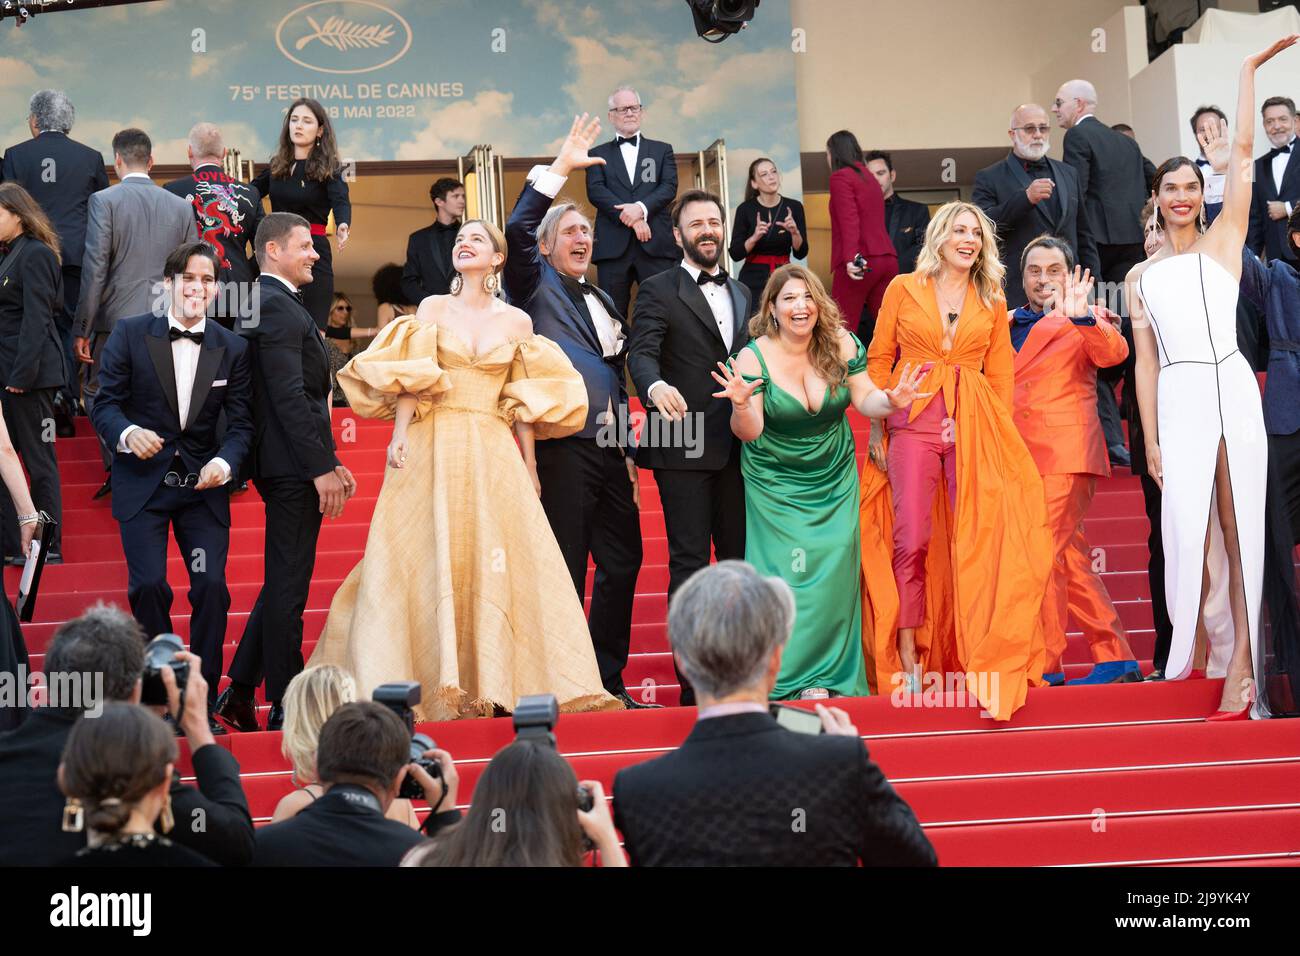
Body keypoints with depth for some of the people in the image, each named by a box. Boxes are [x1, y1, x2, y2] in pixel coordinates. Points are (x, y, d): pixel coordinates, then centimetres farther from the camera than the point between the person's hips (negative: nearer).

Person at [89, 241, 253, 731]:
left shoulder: (232, 348, 3)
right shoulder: (130, 335, -1)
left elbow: (240, 422, 1)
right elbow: (104, 403, -2)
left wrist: (225, 461, -20)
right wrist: (127, 432, -24)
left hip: (204, 487, 1)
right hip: (143, 484, -1)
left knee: (211, 587, -10)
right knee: (148, 586, -9)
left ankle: (202, 703, 3)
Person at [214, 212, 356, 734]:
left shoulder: (268, 301, 17)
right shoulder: (276, 305, -14)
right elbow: (289, 396, -21)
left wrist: (331, 460, 17)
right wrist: (321, 468, -21)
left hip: (285, 465, 10)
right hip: (293, 462, -10)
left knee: (283, 582, 17)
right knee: (288, 585, -3)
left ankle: (239, 690, 20)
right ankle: (285, 705, 4)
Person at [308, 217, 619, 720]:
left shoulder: (517, 321, 10)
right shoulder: (433, 307, 8)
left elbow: (523, 404, 8)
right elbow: (408, 378, -1)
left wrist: (529, 466, 4)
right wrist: (399, 436, -13)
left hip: (493, 455, 1)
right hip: (433, 448, -1)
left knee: (496, 564, -2)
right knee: (428, 562, -3)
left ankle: (493, 686, 4)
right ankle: (432, 683, 1)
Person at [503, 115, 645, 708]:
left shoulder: (603, 299, 22)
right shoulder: (537, 287, 3)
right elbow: (516, 231, -16)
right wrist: (559, 170, -18)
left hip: (610, 450, 7)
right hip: (564, 446, -7)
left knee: (622, 565, 8)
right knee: (566, 568, -5)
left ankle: (610, 683, 17)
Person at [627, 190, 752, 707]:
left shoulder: (742, 293, 17)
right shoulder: (658, 291, -1)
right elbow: (641, 353, -15)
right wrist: (656, 386, -36)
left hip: (735, 447, 6)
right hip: (683, 447, -6)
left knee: (739, 557, 8)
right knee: (689, 562, -3)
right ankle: (693, 680, 1)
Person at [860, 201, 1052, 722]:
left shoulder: (992, 302, 12)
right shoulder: (904, 289, 6)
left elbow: (1001, 374, 12)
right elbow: (879, 359, 6)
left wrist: (1000, 436, 3)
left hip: (974, 426, 2)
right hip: (913, 422, -2)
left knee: (977, 540, -2)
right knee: (911, 539, -7)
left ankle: (980, 655, 5)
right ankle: (907, 656, 1)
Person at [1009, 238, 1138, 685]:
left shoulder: (1084, 321, 2)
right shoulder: (1009, 324, 19)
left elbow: (1113, 353, -18)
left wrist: (1082, 317, -34)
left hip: (1066, 454, -7)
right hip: (1021, 456, 7)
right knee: (1070, 559, 8)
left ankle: (1045, 665, -9)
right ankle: (1116, 659, 14)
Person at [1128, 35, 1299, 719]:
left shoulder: (1222, 244, 10)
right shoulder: (1141, 277, 15)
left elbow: (1242, 151, 5)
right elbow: (1146, 360, 11)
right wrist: (1150, 440, 4)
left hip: (1234, 392, -1)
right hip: (1179, 402, 1)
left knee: (1240, 531, -3)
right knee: (1190, 533, -4)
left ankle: (1240, 670, -5)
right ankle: (1223, 660, 9)